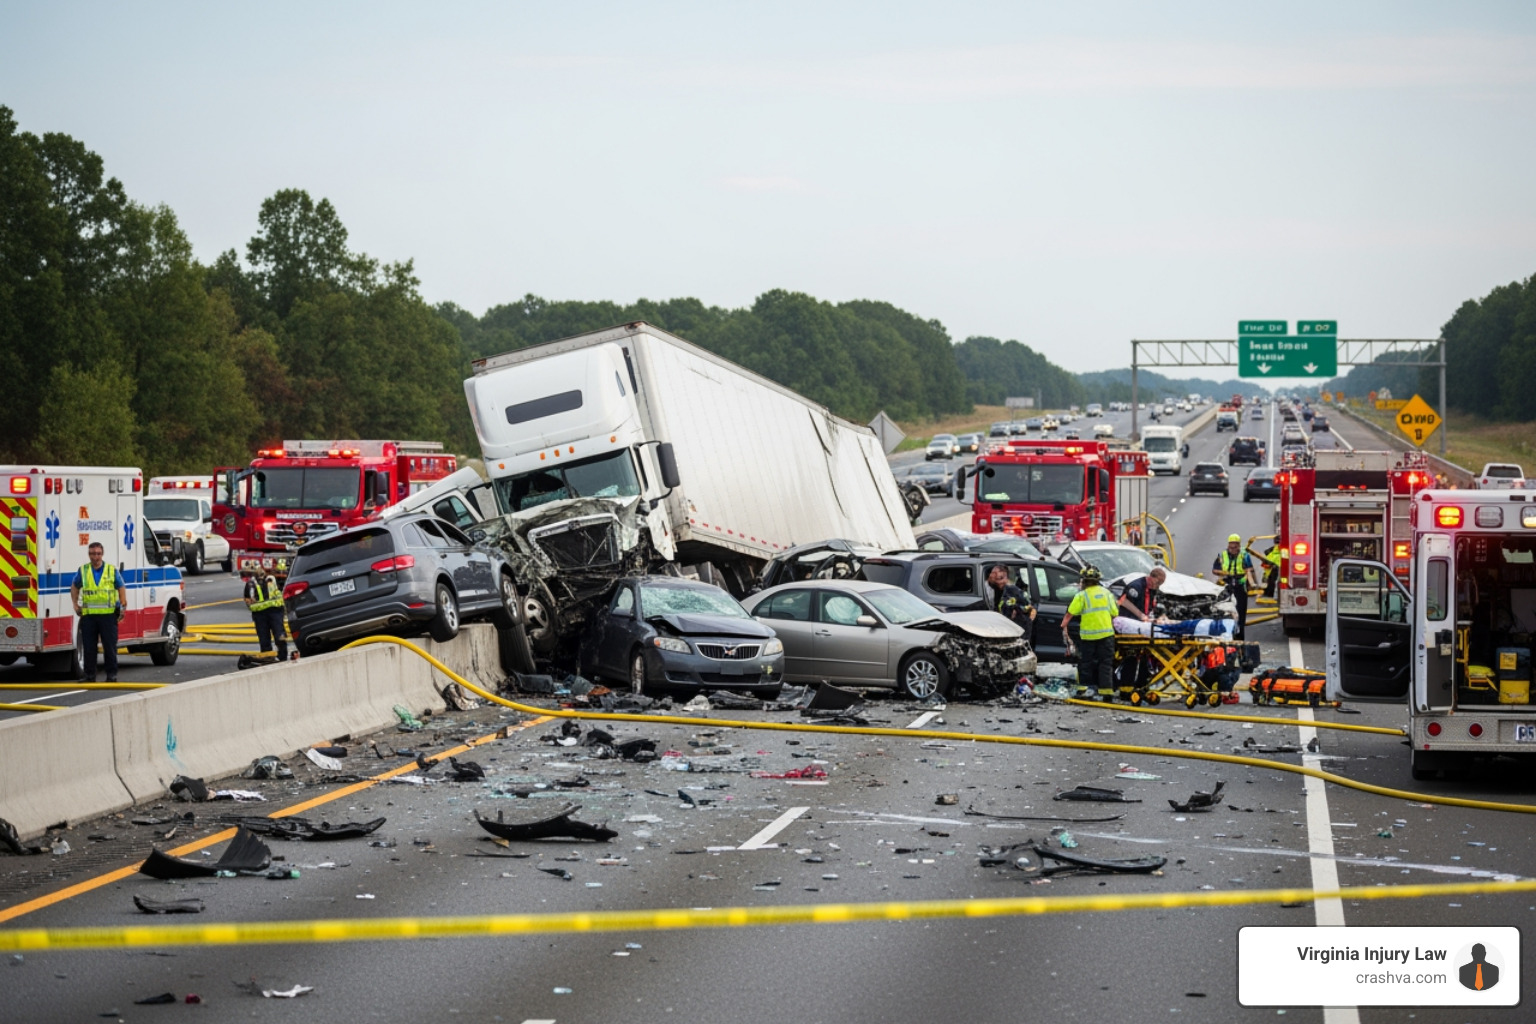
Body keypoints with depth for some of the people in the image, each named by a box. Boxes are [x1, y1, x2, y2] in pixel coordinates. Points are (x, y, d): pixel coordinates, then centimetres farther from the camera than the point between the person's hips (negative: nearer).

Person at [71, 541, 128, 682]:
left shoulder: (112, 570, 6)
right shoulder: (83, 571, 9)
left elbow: (121, 588, 10)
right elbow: (74, 587, 22)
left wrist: (123, 605, -1)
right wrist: (75, 604, 12)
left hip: (108, 614, -1)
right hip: (88, 614, 1)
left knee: (110, 646, 0)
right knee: (89, 647, 3)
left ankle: (112, 674, 7)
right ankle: (89, 674, 10)